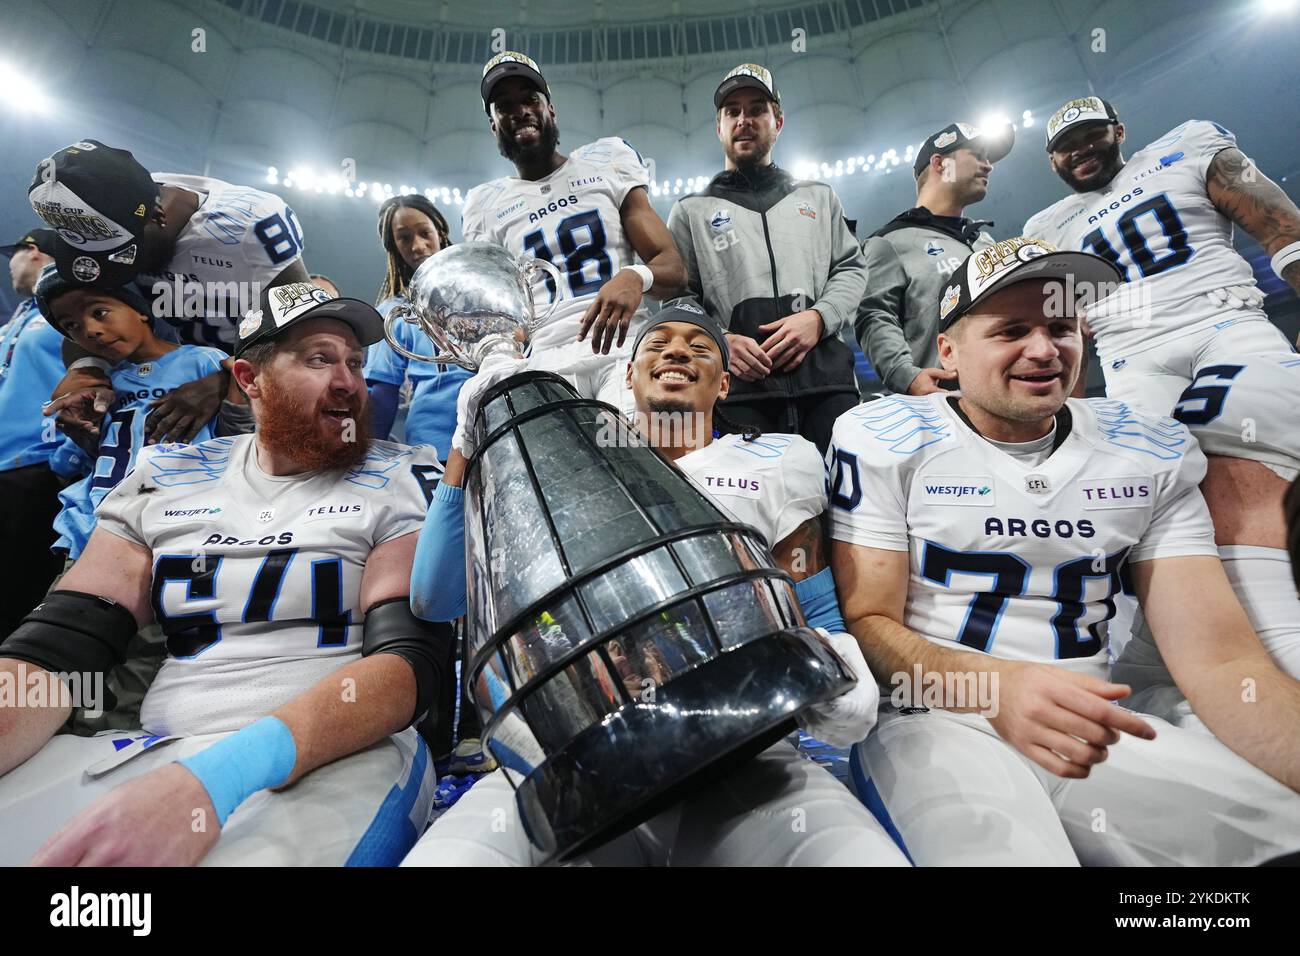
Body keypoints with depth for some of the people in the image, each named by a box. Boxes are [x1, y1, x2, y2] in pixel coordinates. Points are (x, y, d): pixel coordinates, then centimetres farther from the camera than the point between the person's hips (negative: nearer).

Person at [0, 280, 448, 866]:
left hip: (337, 759, -3)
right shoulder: (164, 477, 10)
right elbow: (52, 651, 4)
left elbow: (411, 659, -12)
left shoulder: (401, 481, -1)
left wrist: (217, 779, -26)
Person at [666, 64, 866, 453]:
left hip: (825, 377, 2)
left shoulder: (819, 197, 25)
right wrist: (716, 342, -10)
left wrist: (818, 318, -4)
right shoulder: (691, 211, 18)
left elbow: (851, 269, 17)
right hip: (739, 384, -2)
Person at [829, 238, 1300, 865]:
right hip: (934, 720, -4)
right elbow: (868, 623, -8)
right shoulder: (886, 441, -6)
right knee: (1004, 848, -34)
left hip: (1089, 726, 5)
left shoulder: (1152, 452, 6)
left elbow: (1220, 659, 0)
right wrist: (995, 686, -28)